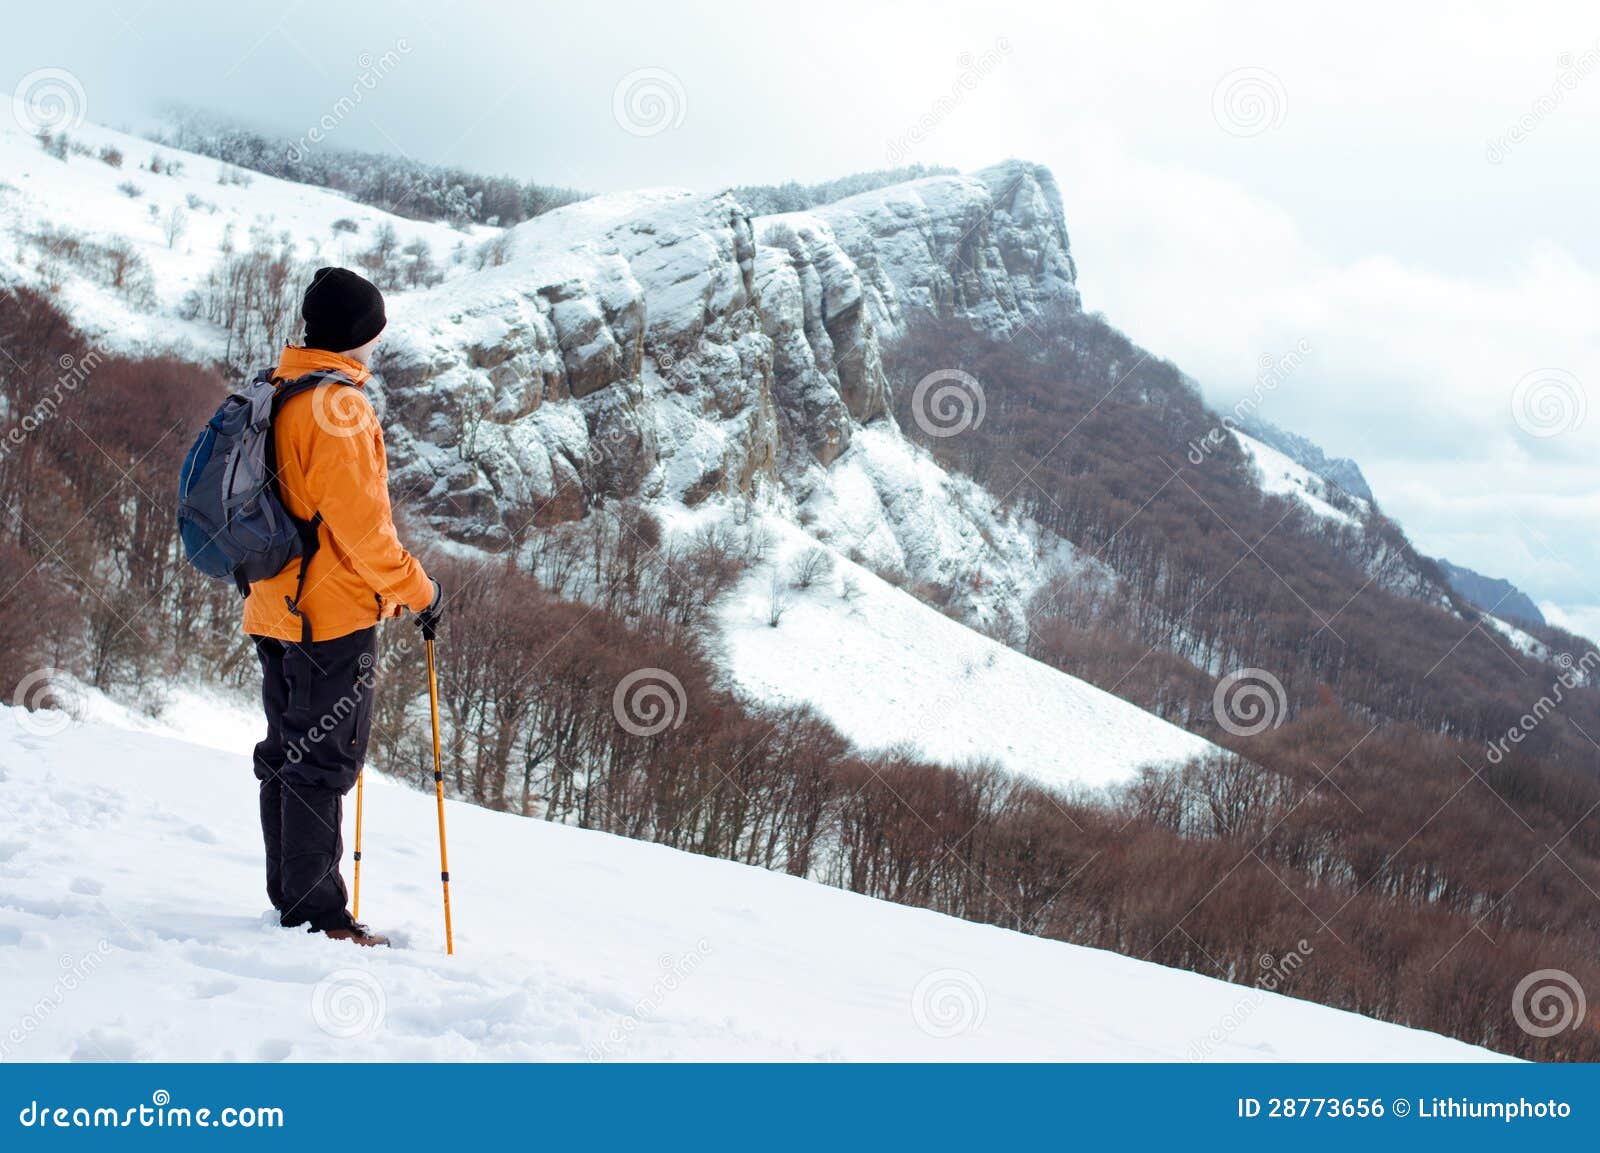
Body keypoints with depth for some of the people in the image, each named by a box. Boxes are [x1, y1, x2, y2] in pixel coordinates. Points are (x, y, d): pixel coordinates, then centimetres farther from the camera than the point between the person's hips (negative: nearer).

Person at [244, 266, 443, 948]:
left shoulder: (273, 395, 13)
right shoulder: (336, 405, -16)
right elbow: (360, 524, -20)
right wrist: (418, 591, -9)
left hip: (275, 610, 9)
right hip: (333, 614, -9)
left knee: (287, 757, 15)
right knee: (323, 764, -4)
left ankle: (290, 899, 23)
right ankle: (317, 914, 0)